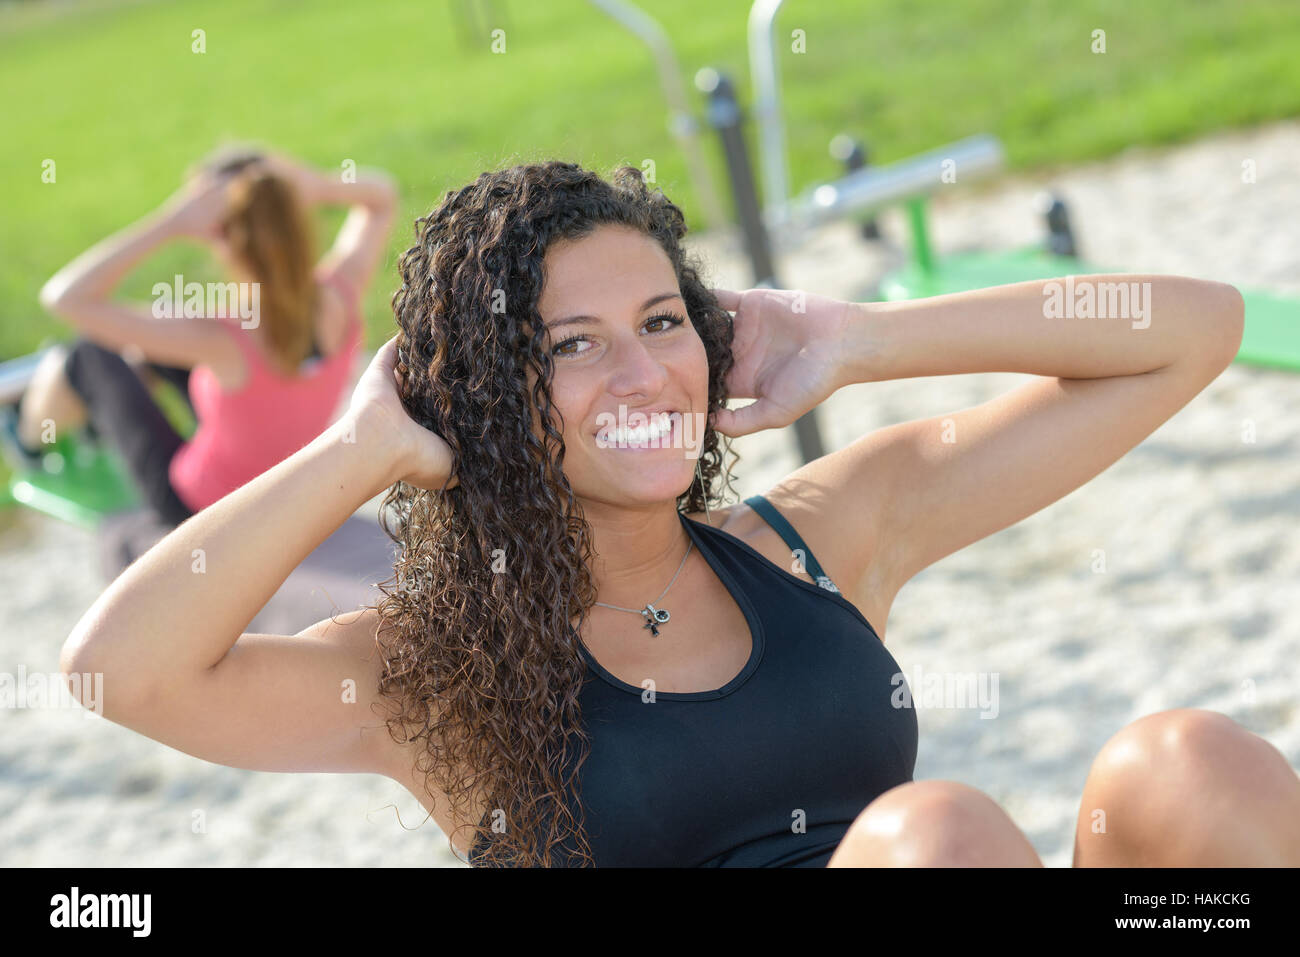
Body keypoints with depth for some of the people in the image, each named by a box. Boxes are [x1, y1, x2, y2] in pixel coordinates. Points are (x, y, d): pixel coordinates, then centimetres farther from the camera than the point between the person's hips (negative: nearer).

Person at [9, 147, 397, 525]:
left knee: (87, 356, 12)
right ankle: (99, 419, 52)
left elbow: (65, 296, -41)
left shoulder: (226, 341, -41)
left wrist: (171, 222, -43)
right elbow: (380, 195, -5)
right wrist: (319, 187, -27)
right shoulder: (342, 298, -26)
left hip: (197, 508, -5)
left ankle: (30, 435, 46)